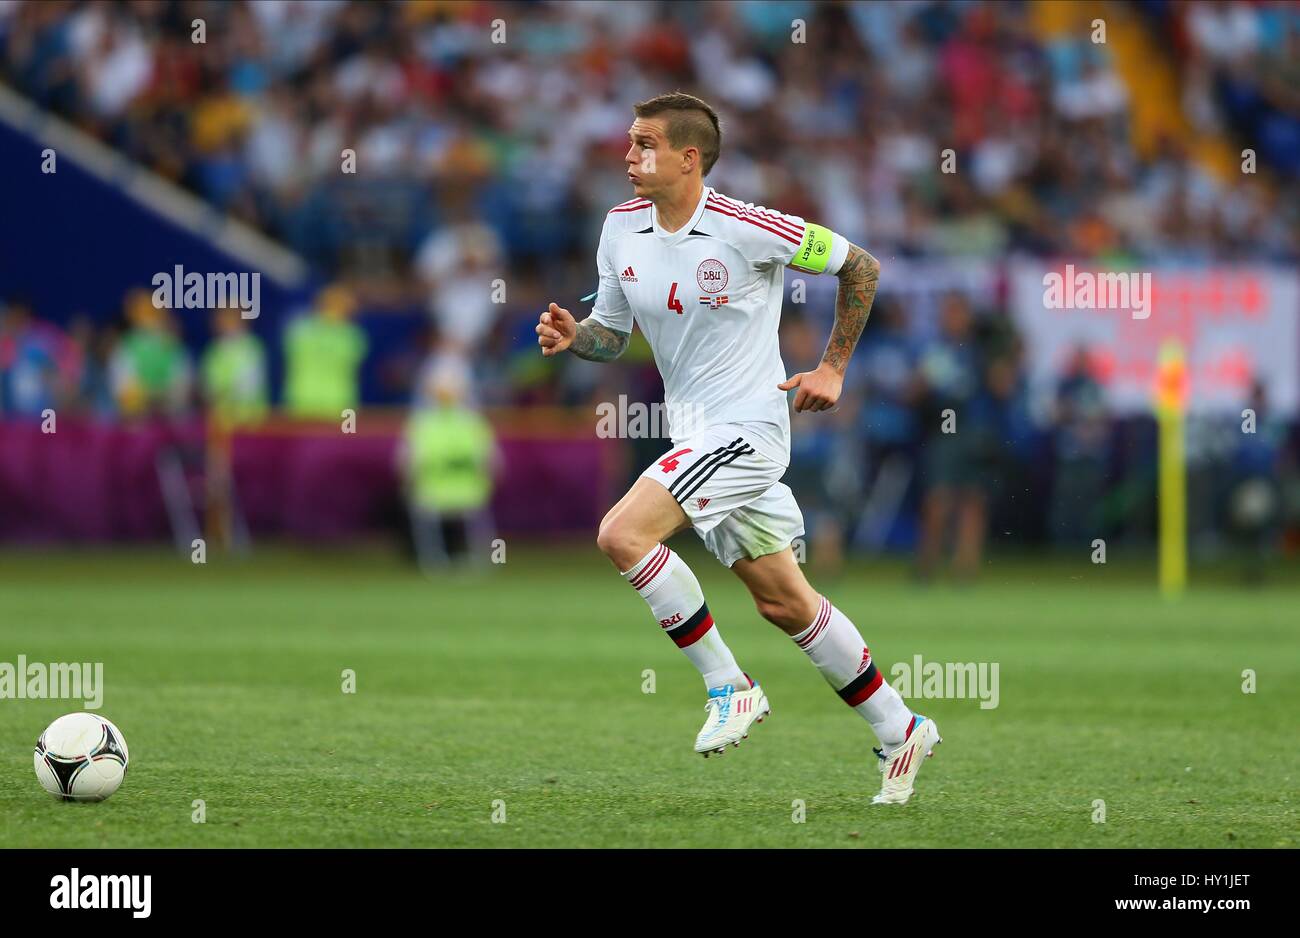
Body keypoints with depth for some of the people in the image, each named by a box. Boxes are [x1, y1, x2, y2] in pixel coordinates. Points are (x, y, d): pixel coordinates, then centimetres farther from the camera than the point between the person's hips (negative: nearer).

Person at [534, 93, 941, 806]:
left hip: (747, 427, -8)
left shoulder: (746, 230, -16)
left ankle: (728, 686, -10)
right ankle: (899, 731, 25)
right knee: (784, 602, 12)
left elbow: (860, 266, -5)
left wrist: (832, 368, -4)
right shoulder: (621, 230, 3)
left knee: (622, 534, -22)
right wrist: (573, 336, -9)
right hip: (696, 436, 8)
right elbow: (612, 333, 13)